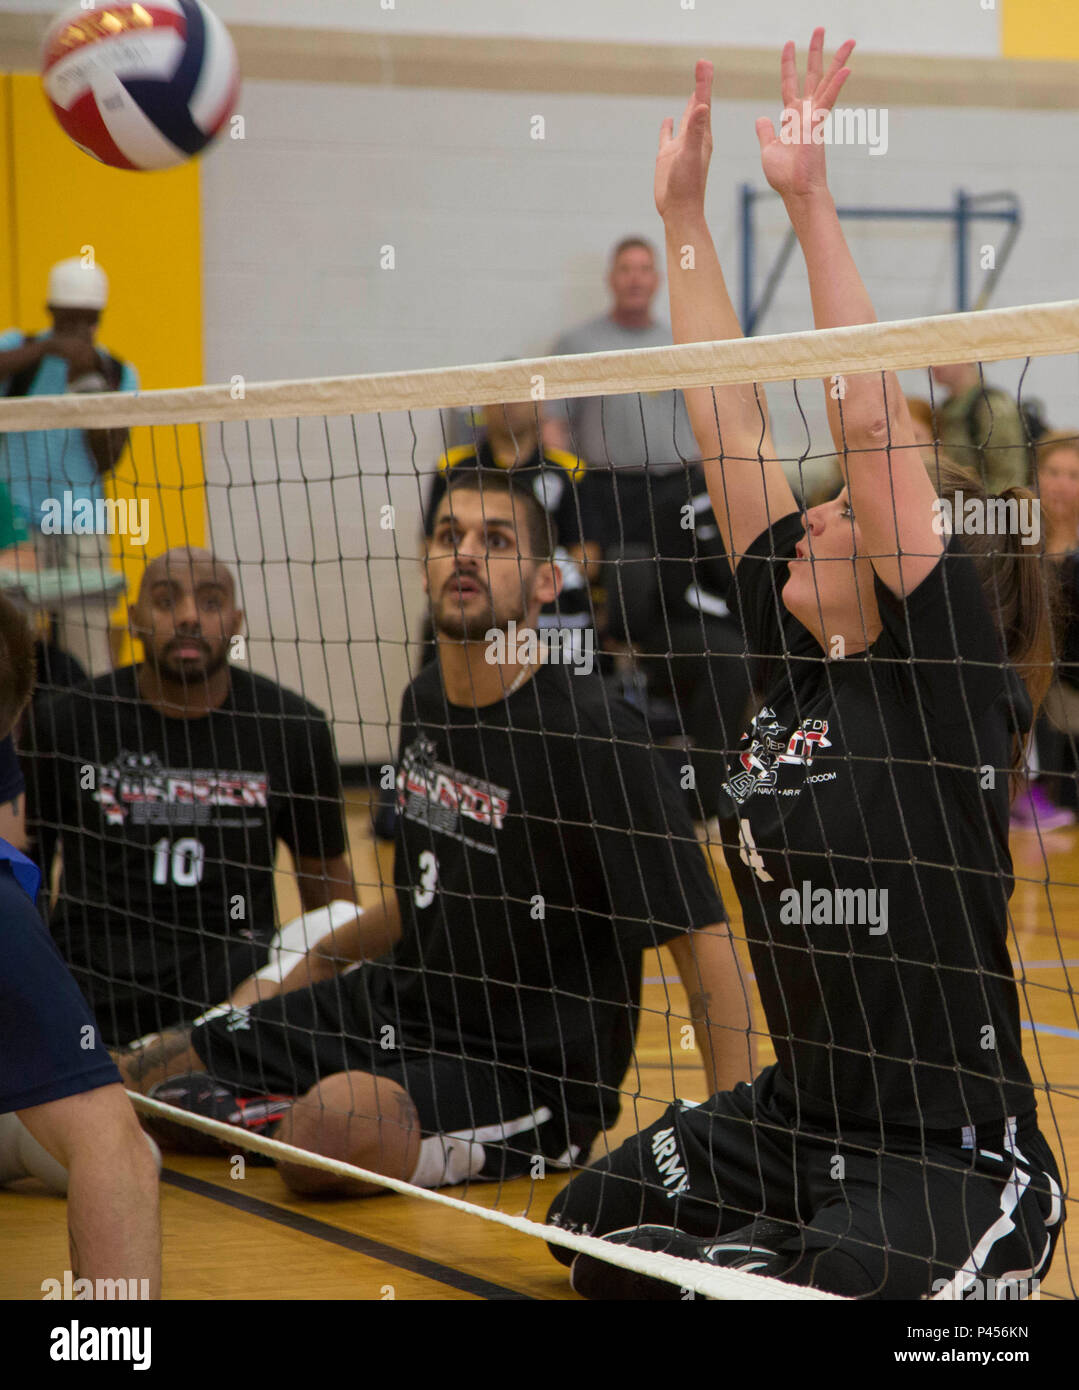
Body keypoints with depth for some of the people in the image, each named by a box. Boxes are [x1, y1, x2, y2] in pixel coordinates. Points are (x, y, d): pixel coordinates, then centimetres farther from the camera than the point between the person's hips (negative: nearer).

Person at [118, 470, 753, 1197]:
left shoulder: (589, 731, -21)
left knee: (337, 1126, -33)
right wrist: (323, 958, 30)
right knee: (147, 1080, 0)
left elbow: (703, 937, -23)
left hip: (531, 1074, -6)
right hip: (397, 1003, 6)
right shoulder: (425, 701, 3)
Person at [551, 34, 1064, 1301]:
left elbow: (867, 416, -23)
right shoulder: (799, 661, 5)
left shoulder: (946, 679, -13)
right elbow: (729, 418, 6)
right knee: (597, 1236, 2)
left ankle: (981, 1272, 2)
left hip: (953, 1154, -8)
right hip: (799, 1117, 8)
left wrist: (808, 199, -23)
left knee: (730, 1283, -25)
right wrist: (682, 214, 7)